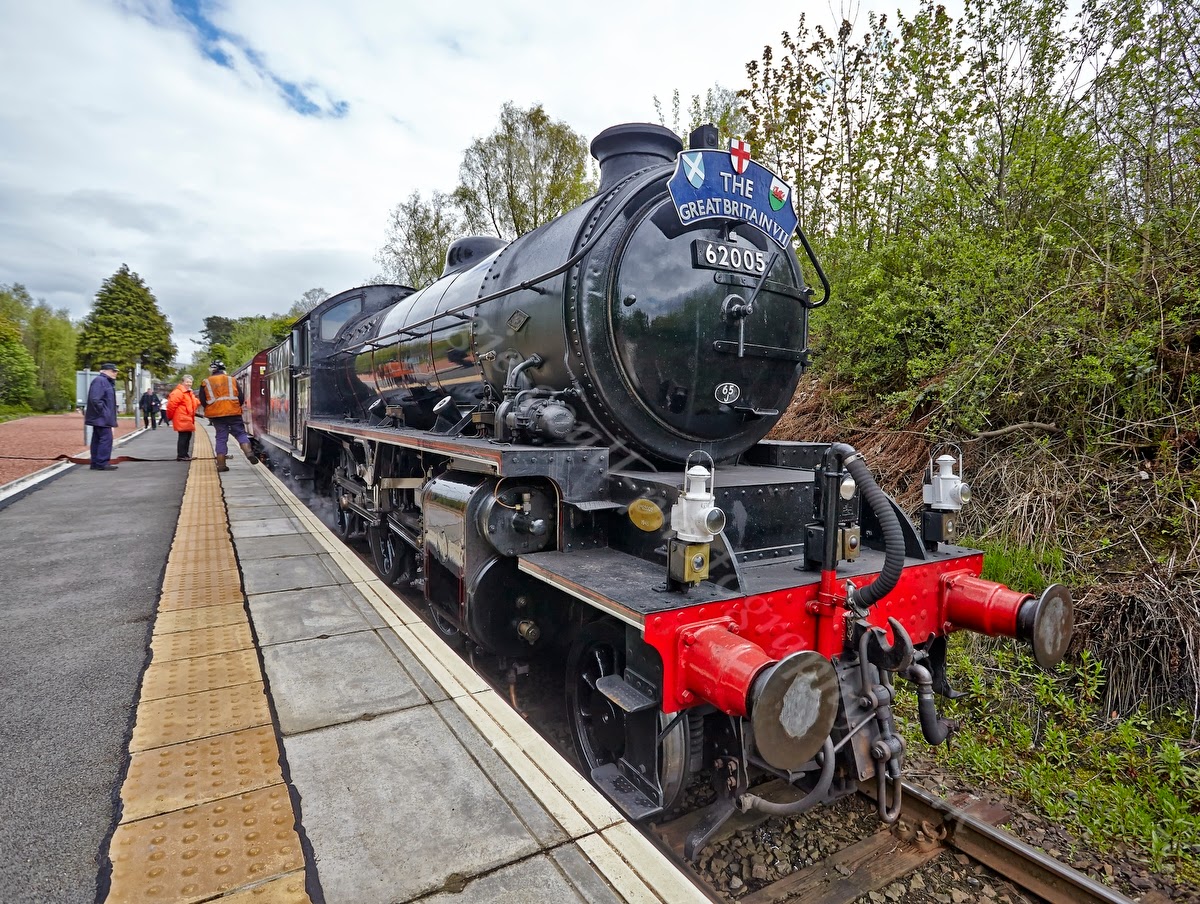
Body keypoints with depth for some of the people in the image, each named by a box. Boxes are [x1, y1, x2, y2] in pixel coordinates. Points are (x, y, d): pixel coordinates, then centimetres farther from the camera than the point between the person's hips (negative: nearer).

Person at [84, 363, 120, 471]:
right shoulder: (99, 381, -13)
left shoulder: (107, 382, 19)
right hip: (101, 418, -11)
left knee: (97, 440, 12)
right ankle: (101, 463, -9)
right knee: (106, 439, -11)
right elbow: (95, 399, -23)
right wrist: (103, 411, -18)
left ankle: (95, 463, 16)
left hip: (101, 418, 11)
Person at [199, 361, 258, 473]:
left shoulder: (206, 383, 5)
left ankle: (221, 464, 4)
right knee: (240, 433, 7)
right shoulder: (232, 380, 3)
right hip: (233, 413, -1)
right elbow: (241, 398, 2)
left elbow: (203, 401, 4)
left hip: (216, 414, 1)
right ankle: (248, 452, -20)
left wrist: (211, 410, 21)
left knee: (221, 437, 6)